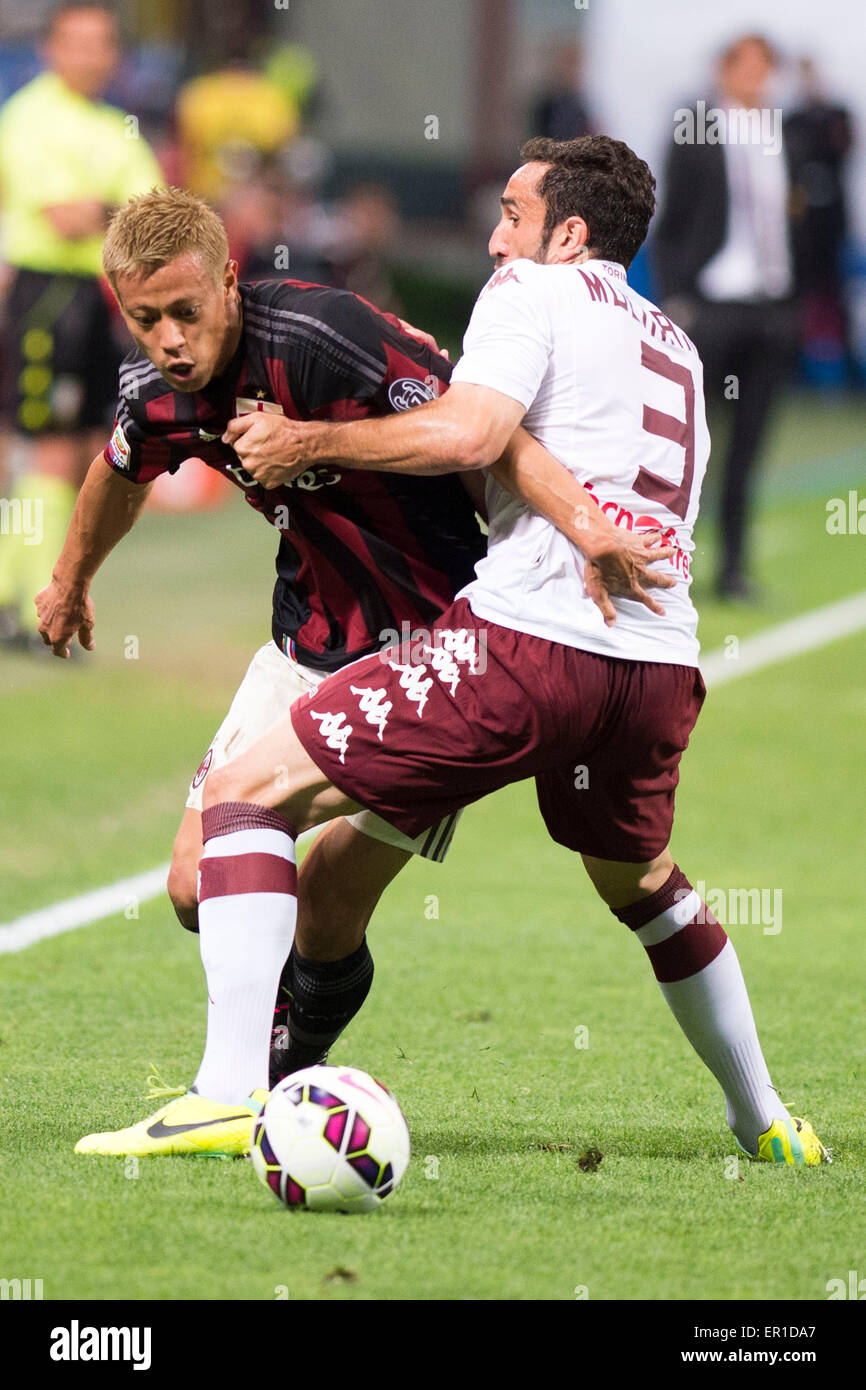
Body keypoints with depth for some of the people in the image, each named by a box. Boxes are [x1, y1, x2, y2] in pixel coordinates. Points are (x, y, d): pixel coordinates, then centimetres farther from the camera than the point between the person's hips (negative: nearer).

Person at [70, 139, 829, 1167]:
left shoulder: (534, 291, 5)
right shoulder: (674, 347, 28)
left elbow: (467, 434, -13)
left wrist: (308, 443, -2)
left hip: (528, 635, -8)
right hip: (662, 660, 8)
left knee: (248, 793, -4)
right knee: (640, 884, 36)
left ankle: (234, 1088, -19)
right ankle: (765, 1122, 42)